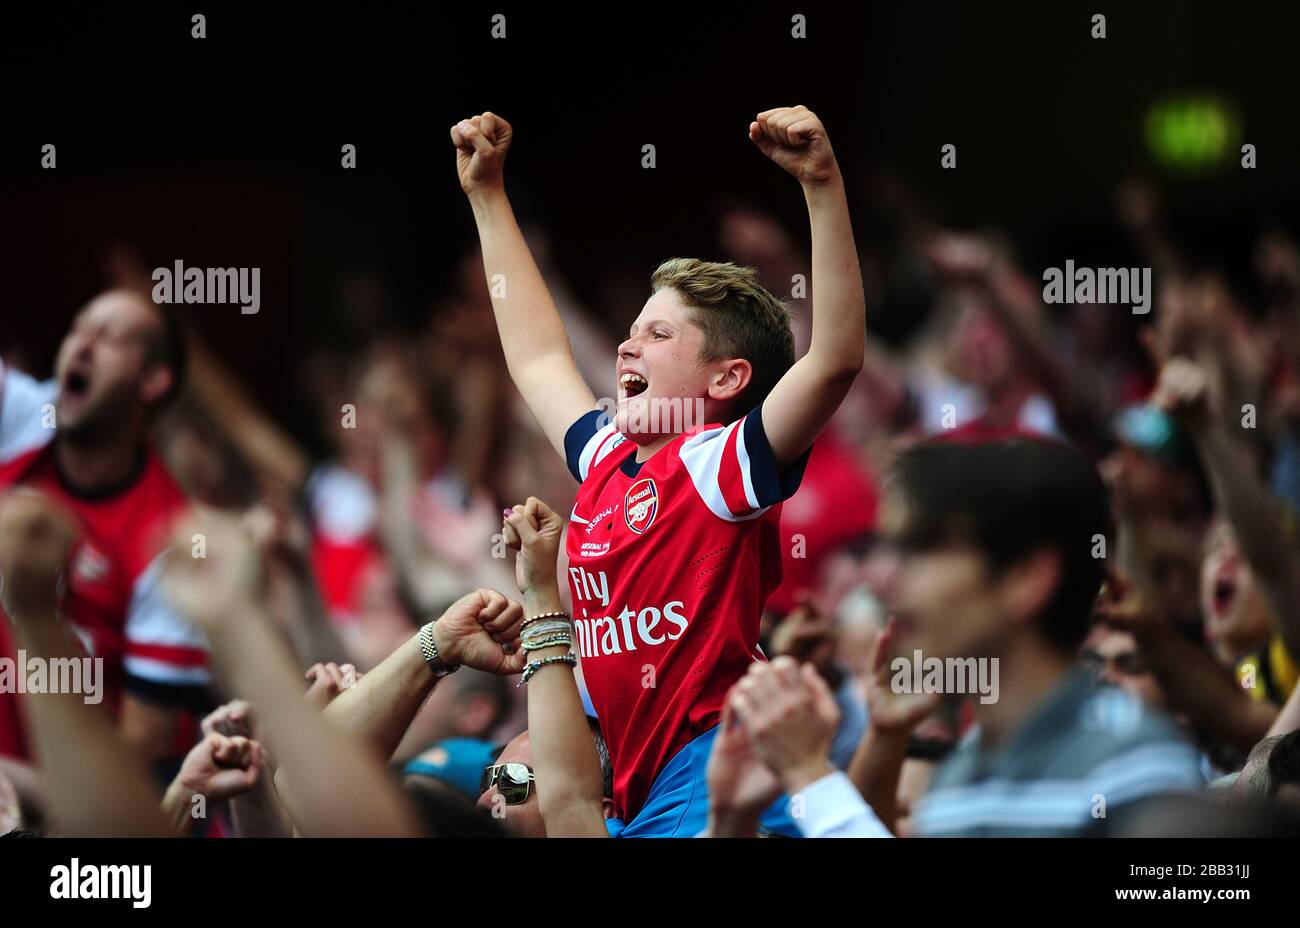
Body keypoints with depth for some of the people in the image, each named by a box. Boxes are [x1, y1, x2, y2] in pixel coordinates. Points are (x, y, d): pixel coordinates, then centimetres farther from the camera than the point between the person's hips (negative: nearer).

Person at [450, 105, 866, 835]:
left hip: (708, 776, -8)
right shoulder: (607, 459, 14)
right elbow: (537, 355, 32)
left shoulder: (722, 466, -7)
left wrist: (823, 184, -27)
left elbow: (837, 357, -21)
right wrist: (487, 195, 35)